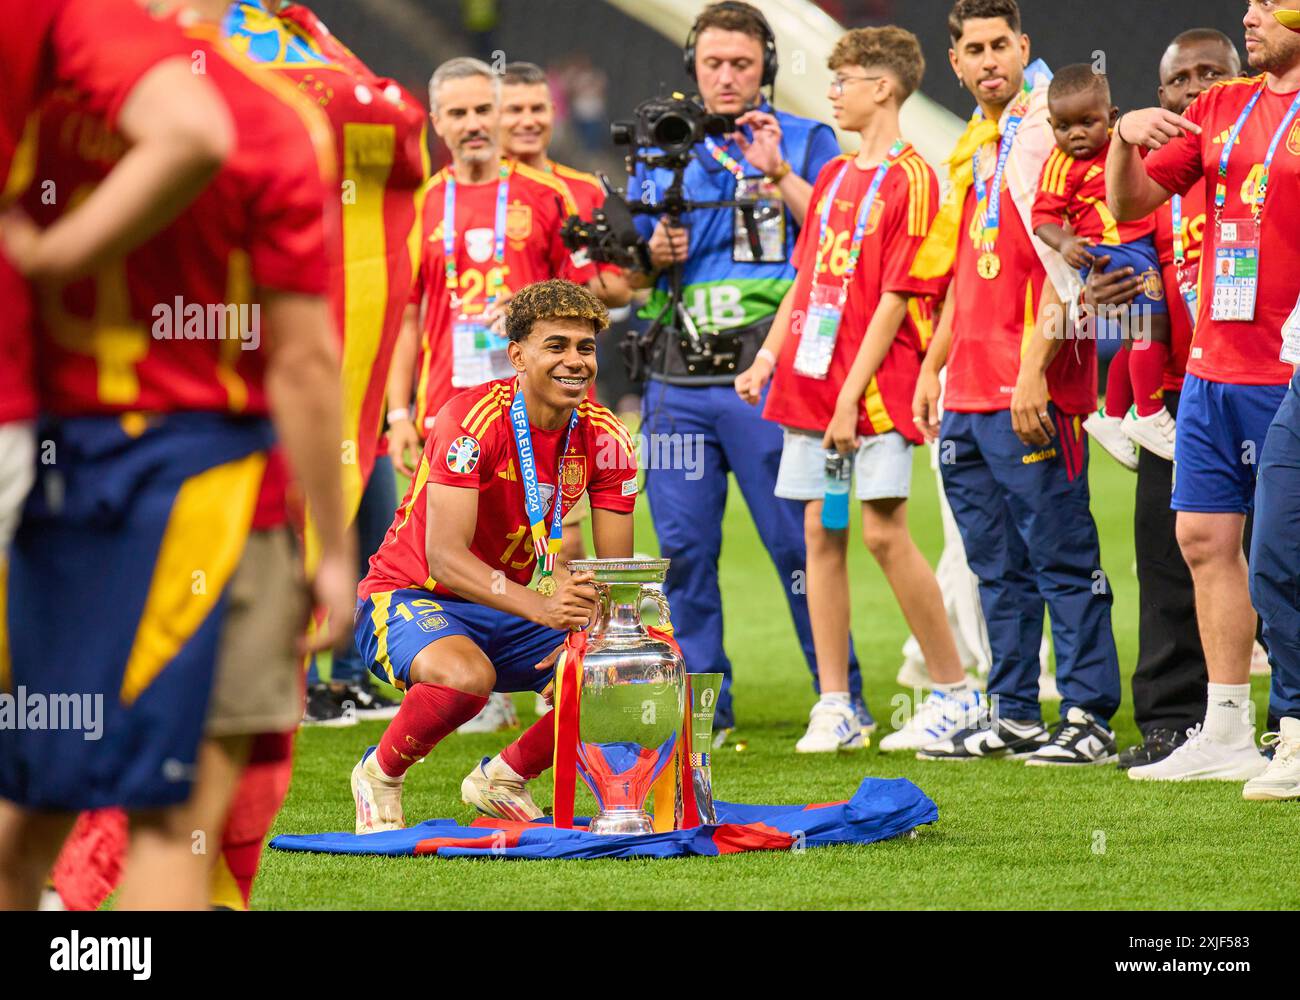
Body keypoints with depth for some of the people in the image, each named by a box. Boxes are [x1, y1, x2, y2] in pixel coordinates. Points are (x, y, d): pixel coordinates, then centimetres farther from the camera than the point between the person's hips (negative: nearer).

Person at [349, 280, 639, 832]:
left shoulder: (605, 439, -6)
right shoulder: (472, 419, -24)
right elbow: (444, 557, -32)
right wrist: (539, 606, -46)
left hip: (509, 608, 6)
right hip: (408, 595, -6)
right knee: (466, 675, -38)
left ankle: (503, 777, 8)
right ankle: (379, 775, -7)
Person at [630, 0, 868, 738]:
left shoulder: (807, 142, 6)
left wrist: (780, 175, -14)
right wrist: (655, 254, -3)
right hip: (677, 380, 4)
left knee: (799, 540, -6)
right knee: (684, 546, 4)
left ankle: (842, 698, 1)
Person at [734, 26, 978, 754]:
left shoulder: (910, 179, -8)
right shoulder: (833, 176, 16)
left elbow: (896, 297, -13)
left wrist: (853, 395, -16)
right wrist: (768, 357, 9)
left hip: (876, 391, -7)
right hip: (811, 383, 7)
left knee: (885, 531, -10)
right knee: (821, 532, 4)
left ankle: (956, 691, 2)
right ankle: (835, 708, 7)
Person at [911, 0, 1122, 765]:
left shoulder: (1047, 134, -9)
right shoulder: (971, 149, 18)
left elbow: (1065, 267, -15)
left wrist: (1034, 371, -20)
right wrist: (934, 367, 22)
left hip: (1032, 394, -9)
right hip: (969, 398, 9)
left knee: (1062, 557, -6)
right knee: (999, 567, 12)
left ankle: (1090, 717, -4)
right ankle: (1013, 715, 17)